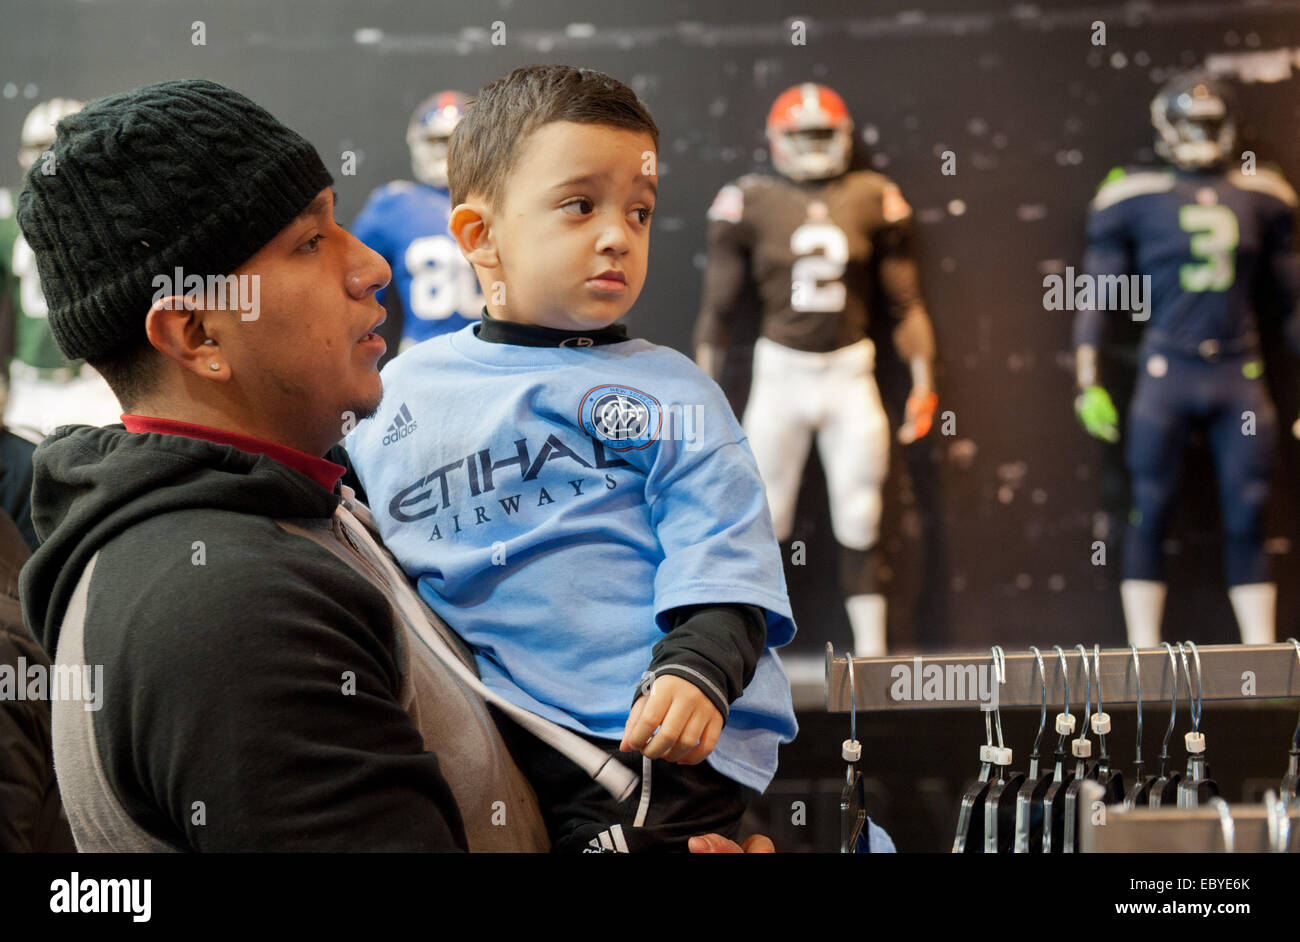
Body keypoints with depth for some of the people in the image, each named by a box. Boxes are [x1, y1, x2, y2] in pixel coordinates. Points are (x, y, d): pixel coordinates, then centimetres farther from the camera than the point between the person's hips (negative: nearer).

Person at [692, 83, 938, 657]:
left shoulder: (872, 201, 2)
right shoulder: (750, 203, -2)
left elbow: (906, 303, 9)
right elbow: (719, 308, 3)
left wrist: (923, 383, 6)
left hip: (850, 372, 1)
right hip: (781, 372, -1)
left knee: (859, 521, 5)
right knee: (762, 517, 2)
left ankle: (871, 648, 13)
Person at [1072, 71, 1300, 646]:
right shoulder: (1136, 199, 3)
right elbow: (1096, 294, 4)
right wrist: (1087, 384, -3)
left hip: (1239, 376, 2)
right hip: (1167, 375, -2)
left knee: (1247, 518, 1)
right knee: (1150, 514, -1)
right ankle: (1145, 656, 5)